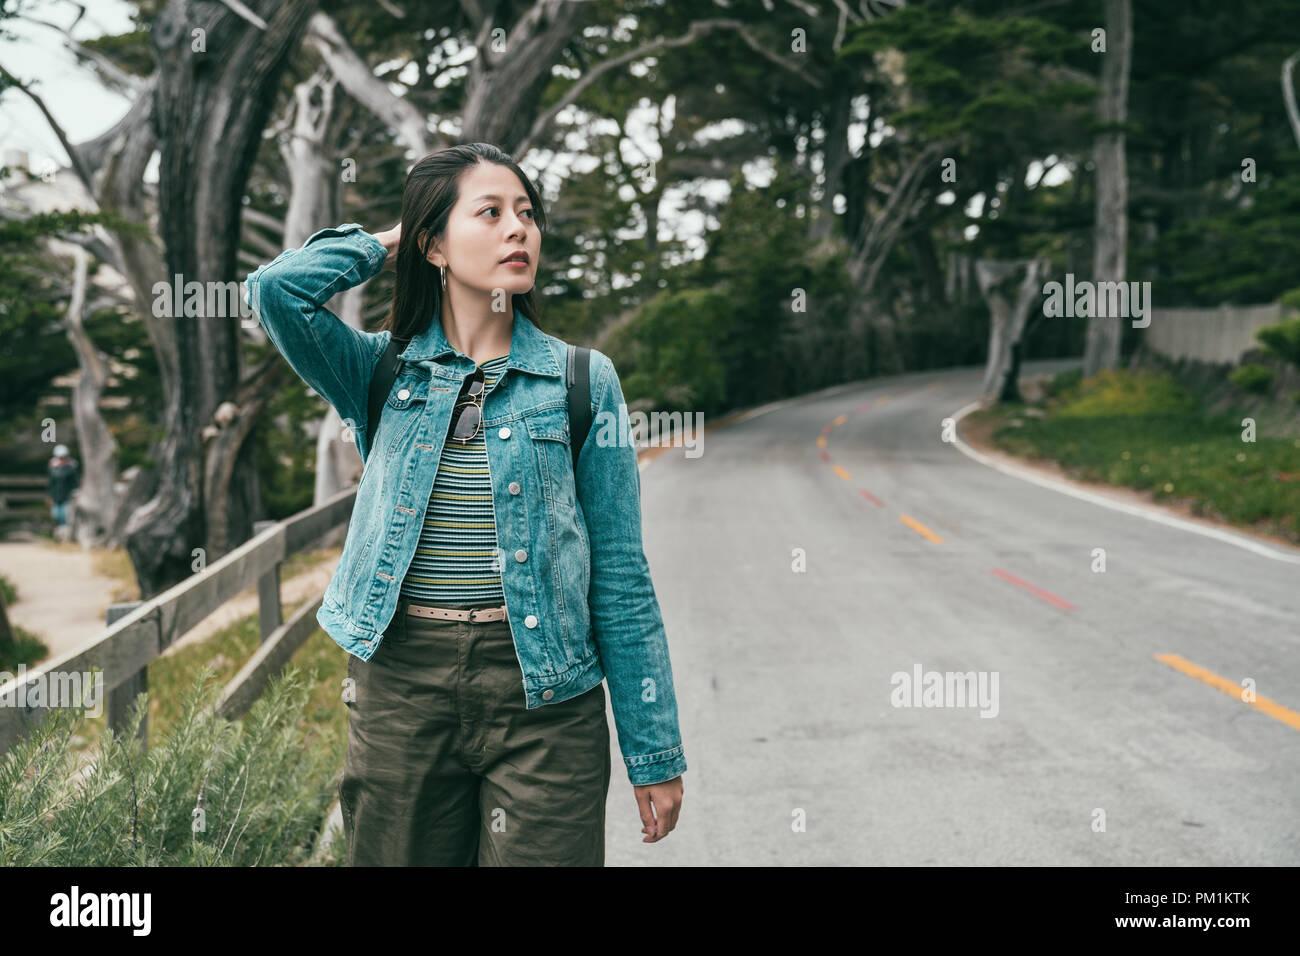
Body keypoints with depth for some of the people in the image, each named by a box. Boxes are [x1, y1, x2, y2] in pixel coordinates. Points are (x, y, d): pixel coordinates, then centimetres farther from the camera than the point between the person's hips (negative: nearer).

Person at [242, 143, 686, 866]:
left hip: (544, 693, -1)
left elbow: (621, 575, 1)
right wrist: (384, 244, 4)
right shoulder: (381, 372, 5)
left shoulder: (582, 380, 2)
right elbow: (277, 288, -13)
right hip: (401, 686, 1)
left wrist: (655, 751, 0)